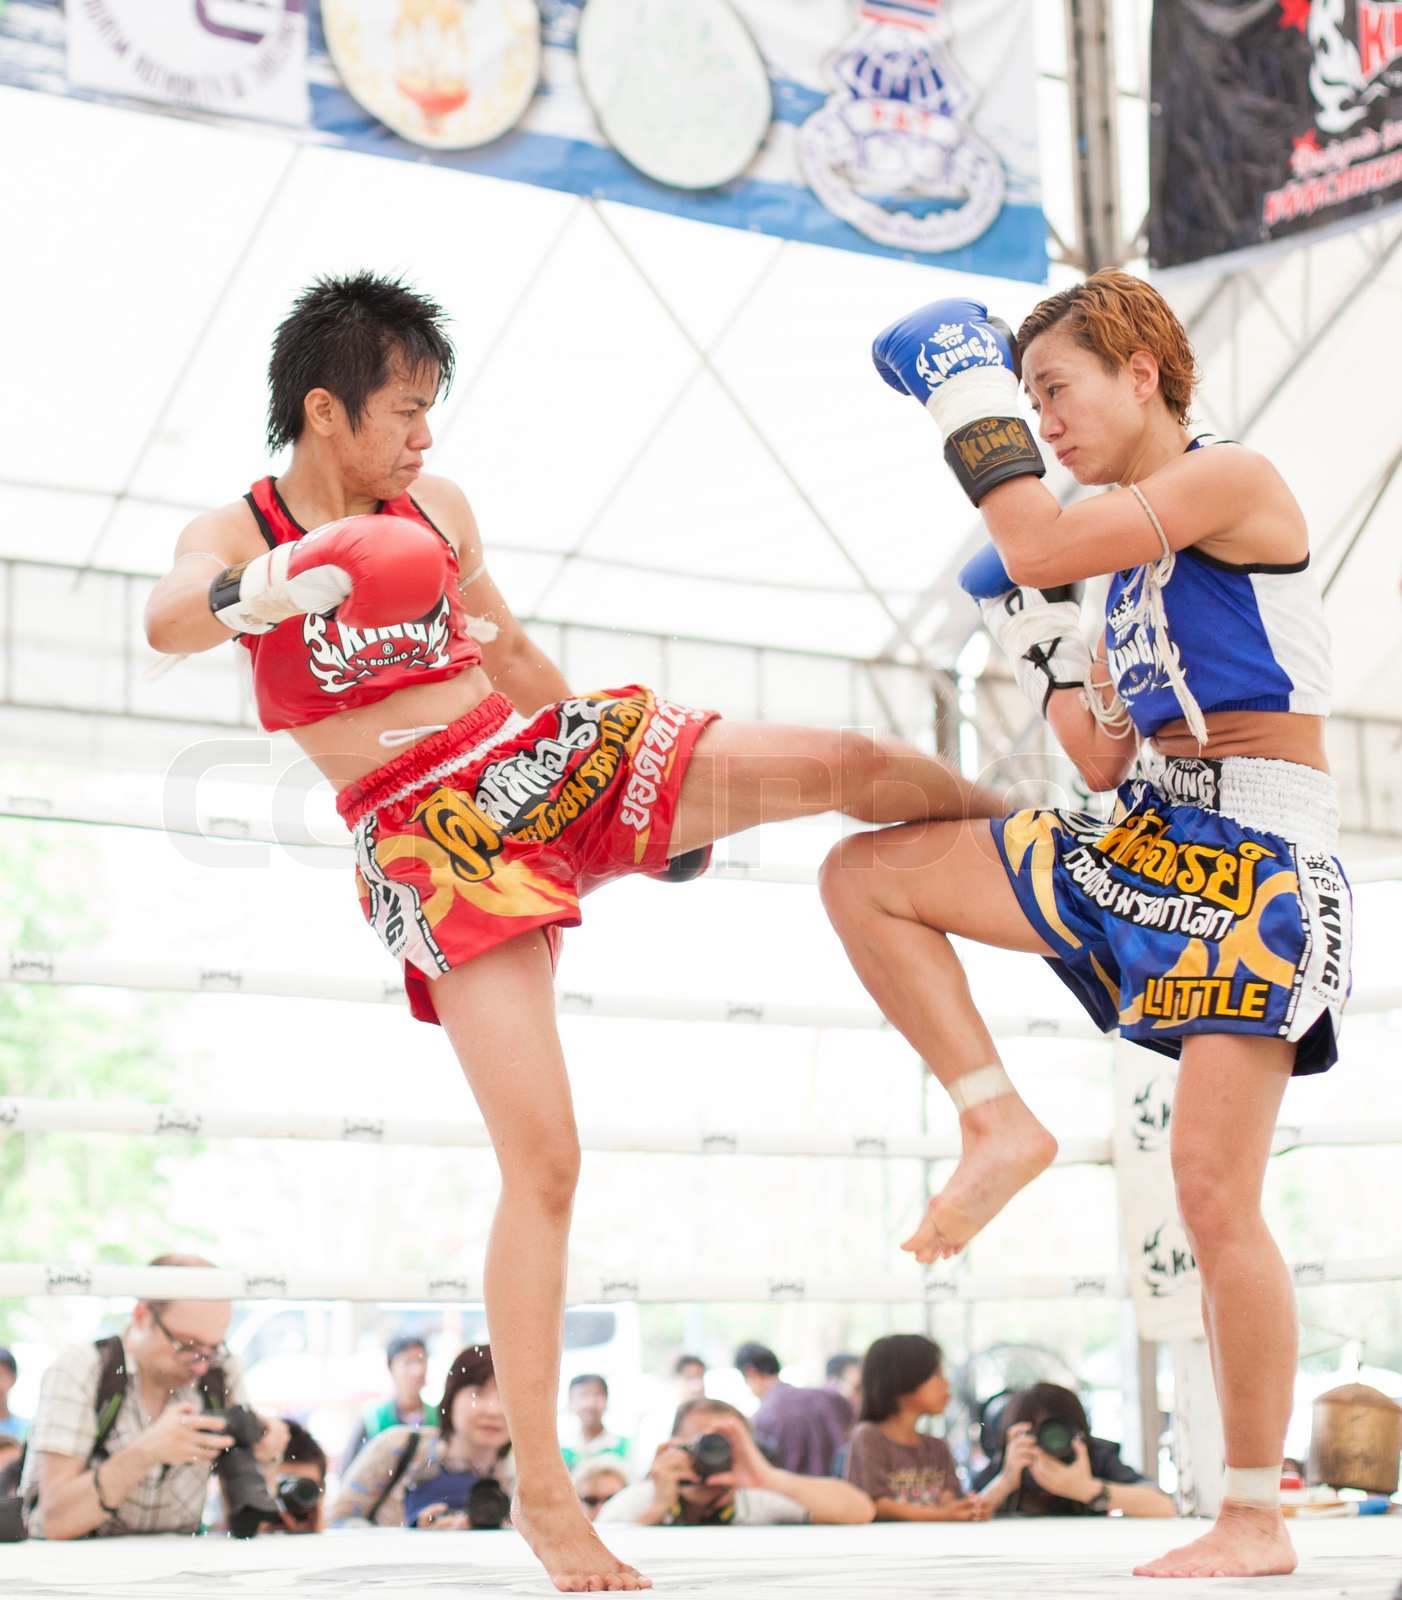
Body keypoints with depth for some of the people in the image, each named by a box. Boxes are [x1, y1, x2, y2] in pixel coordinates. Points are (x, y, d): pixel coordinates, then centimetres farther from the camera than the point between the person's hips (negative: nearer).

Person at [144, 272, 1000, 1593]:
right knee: (542, 1159, -13)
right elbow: (167, 621, -26)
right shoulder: (235, 535, -3)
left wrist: (658, 789, 24)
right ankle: (541, 1494, -2)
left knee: (850, 765, -8)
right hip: (430, 842, -5)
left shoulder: (437, 508, 12)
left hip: (549, 760, 5)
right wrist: (258, 593, -49)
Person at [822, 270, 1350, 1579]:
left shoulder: (1233, 479, -7)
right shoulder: (1126, 548, 18)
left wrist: (972, 395, -8)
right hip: (1146, 840, 8)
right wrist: (1035, 636, 12)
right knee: (864, 874, 2)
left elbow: (1040, 546, -21)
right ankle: (999, 1124, 2)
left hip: (1262, 861, -8)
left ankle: (1256, 1520, 0)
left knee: (1213, 1187, -12)